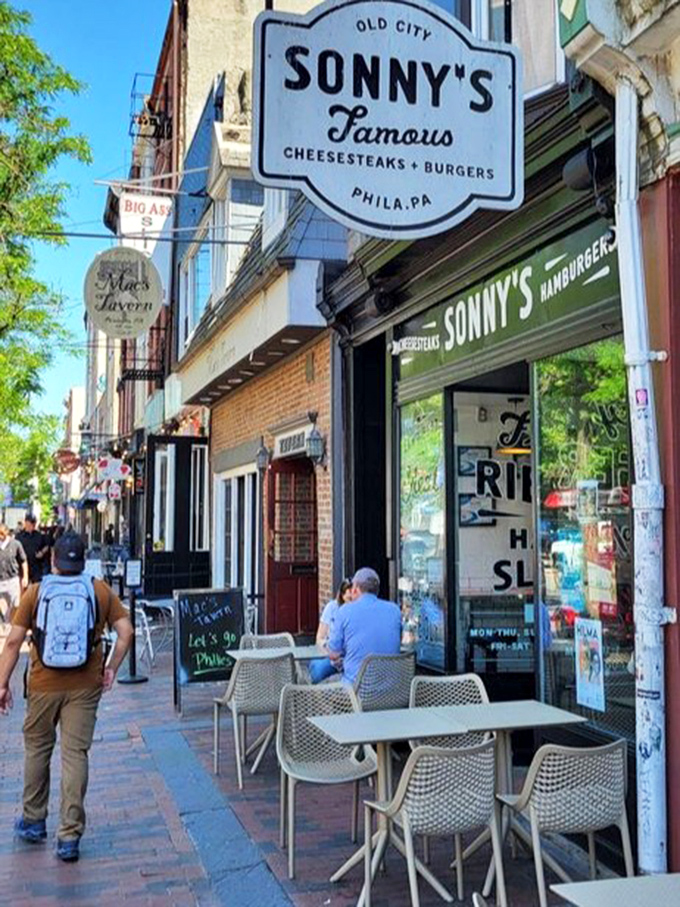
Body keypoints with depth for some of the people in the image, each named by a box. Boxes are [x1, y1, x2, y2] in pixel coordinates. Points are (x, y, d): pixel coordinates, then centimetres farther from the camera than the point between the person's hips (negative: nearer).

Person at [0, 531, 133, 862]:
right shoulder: (101, 591, -1)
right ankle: (70, 835, 4)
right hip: (85, 686, 0)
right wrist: (112, 667, 7)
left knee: (37, 749, 19)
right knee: (76, 754, 4)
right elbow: (125, 632, -3)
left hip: (44, 685, 0)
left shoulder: (35, 593, -4)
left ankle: (33, 821, 32)